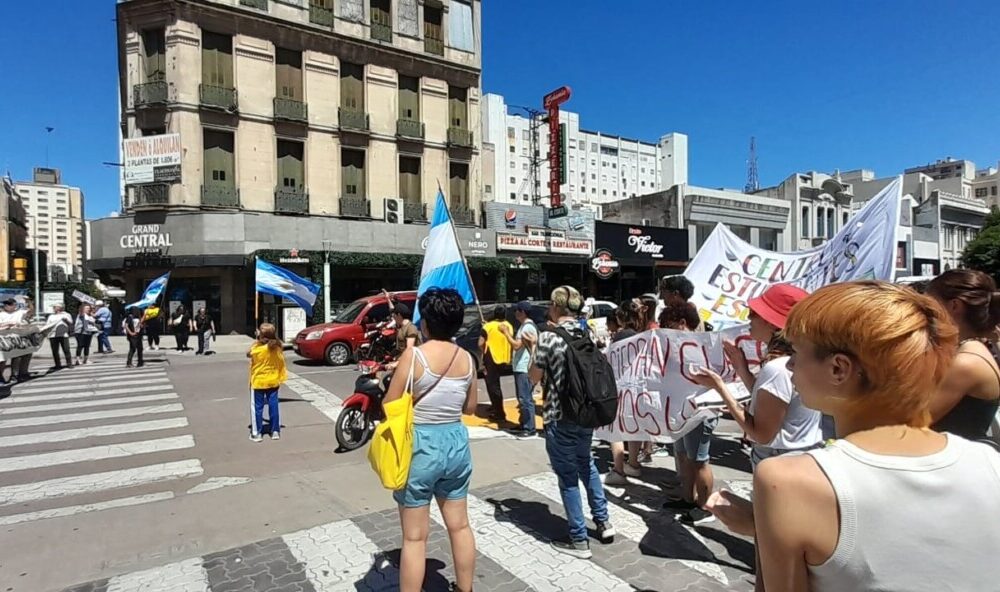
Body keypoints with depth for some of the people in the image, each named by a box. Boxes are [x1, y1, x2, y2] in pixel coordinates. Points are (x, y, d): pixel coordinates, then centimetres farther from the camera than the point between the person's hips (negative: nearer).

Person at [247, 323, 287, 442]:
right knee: (273, 406, 9)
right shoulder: (277, 348, -7)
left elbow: (248, 354, 2)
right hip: (273, 381, 3)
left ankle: (257, 433, 13)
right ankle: (275, 431, 15)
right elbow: (281, 363, 1)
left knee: (258, 407, 7)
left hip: (258, 382, -3)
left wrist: (256, 340, 2)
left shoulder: (257, 348, -17)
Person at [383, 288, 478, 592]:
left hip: (419, 445, -5)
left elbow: (389, 407, -10)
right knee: (460, 526, 21)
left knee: (414, 537, 8)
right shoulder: (467, 358, -1)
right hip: (456, 442, 5)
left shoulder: (414, 355, -16)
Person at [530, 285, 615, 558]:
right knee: (586, 464, 25)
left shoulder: (548, 336, -14)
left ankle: (579, 540, 15)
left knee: (568, 476, 5)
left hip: (560, 417, -7)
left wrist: (535, 350, 6)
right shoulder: (587, 334, 6)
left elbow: (535, 377, -10)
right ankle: (603, 522, 34)